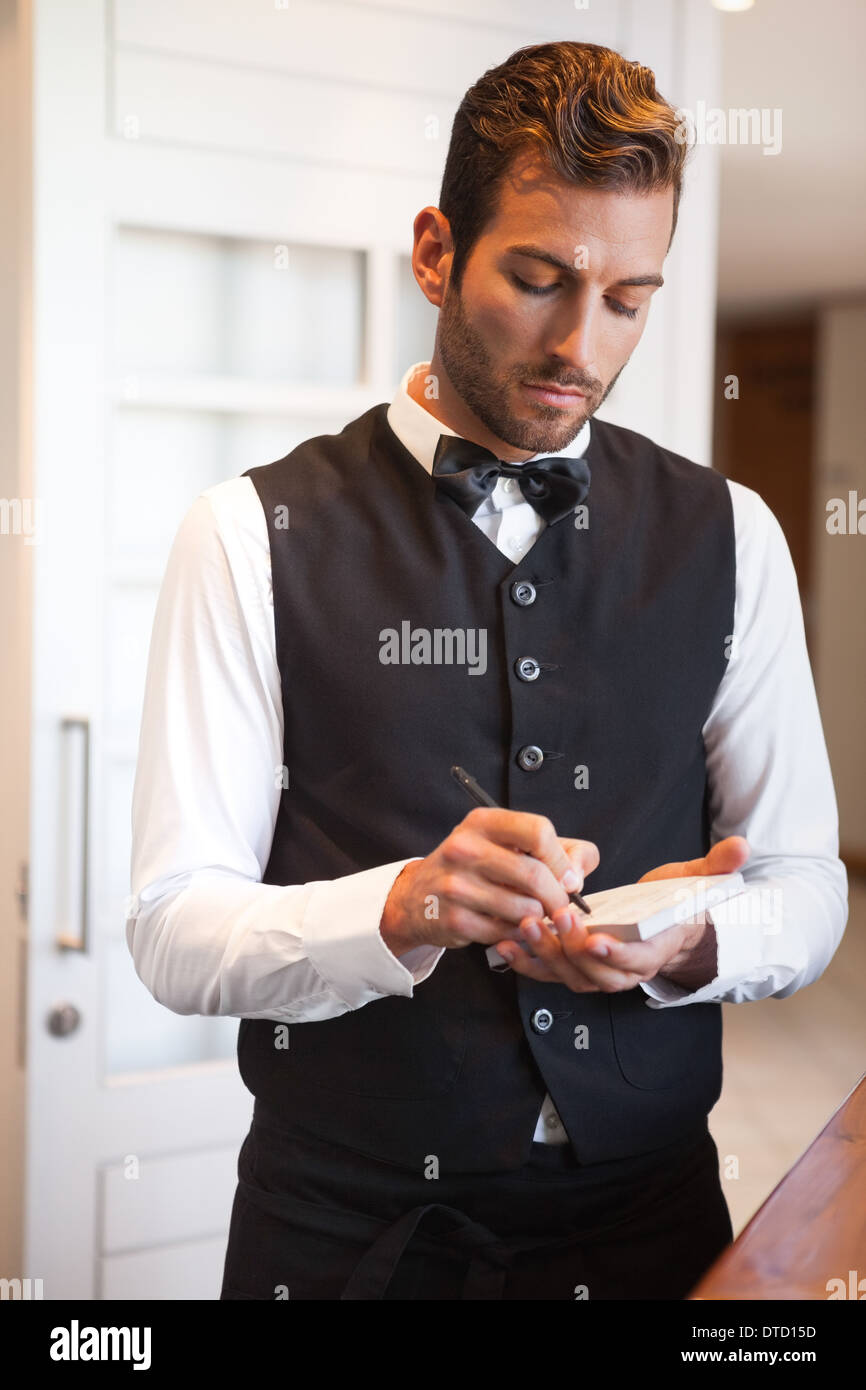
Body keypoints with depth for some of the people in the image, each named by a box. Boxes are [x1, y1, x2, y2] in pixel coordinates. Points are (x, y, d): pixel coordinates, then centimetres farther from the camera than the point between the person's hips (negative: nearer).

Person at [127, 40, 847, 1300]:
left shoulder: (730, 538, 2)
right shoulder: (251, 538, -7)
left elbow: (806, 890, 4)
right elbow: (174, 933, -10)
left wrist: (693, 940, -17)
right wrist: (403, 907, -28)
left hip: (650, 1216, 3)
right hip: (345, 1231, -2)